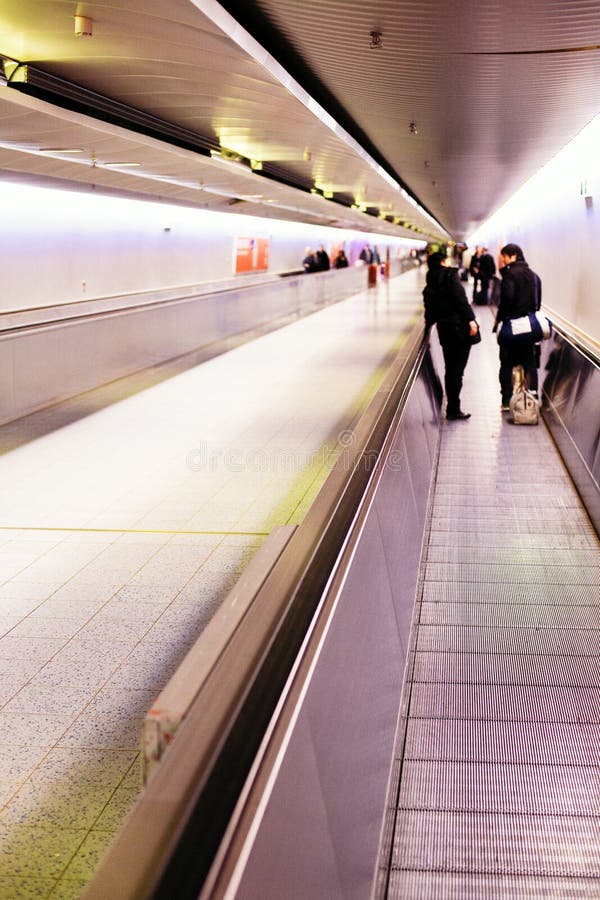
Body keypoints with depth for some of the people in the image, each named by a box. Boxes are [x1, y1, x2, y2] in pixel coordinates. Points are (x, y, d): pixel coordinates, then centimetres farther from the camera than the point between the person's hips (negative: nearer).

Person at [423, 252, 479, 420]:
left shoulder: (430, 286, 11)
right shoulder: (450, 276, -7)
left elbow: (430, 309, 12)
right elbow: (461, 299, -17)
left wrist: (430, 321, 31)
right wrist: (471, 319, -18)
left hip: (444, 330, 7)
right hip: (460, 327, -7)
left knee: (450, 370, 13)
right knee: (457, 370, -4)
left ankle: (452, 409, 17)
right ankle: (453, 409, -2)